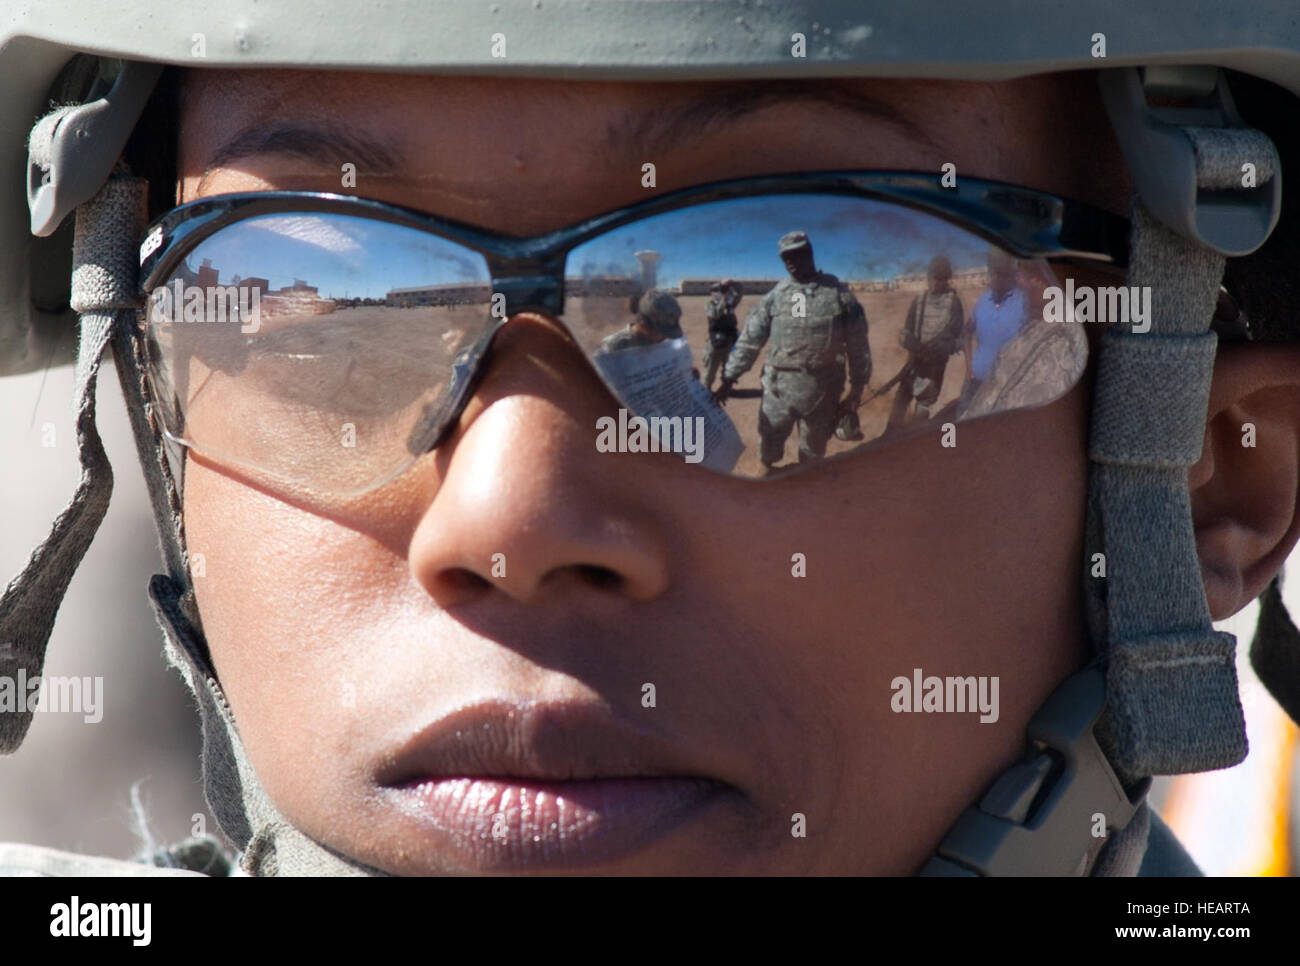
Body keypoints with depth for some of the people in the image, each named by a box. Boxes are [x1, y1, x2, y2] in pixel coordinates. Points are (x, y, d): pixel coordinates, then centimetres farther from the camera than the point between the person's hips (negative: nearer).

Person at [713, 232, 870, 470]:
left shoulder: (839, 295, -2)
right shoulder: (775, 297, 2)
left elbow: (857, 345, 3)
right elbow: (750, 340, 4)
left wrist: (857, 388, 3)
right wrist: (729, 379, 0)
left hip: (822, 389, -1)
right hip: (779, 387, 1)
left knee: (813, 448, 11)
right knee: (768, 442, 7)